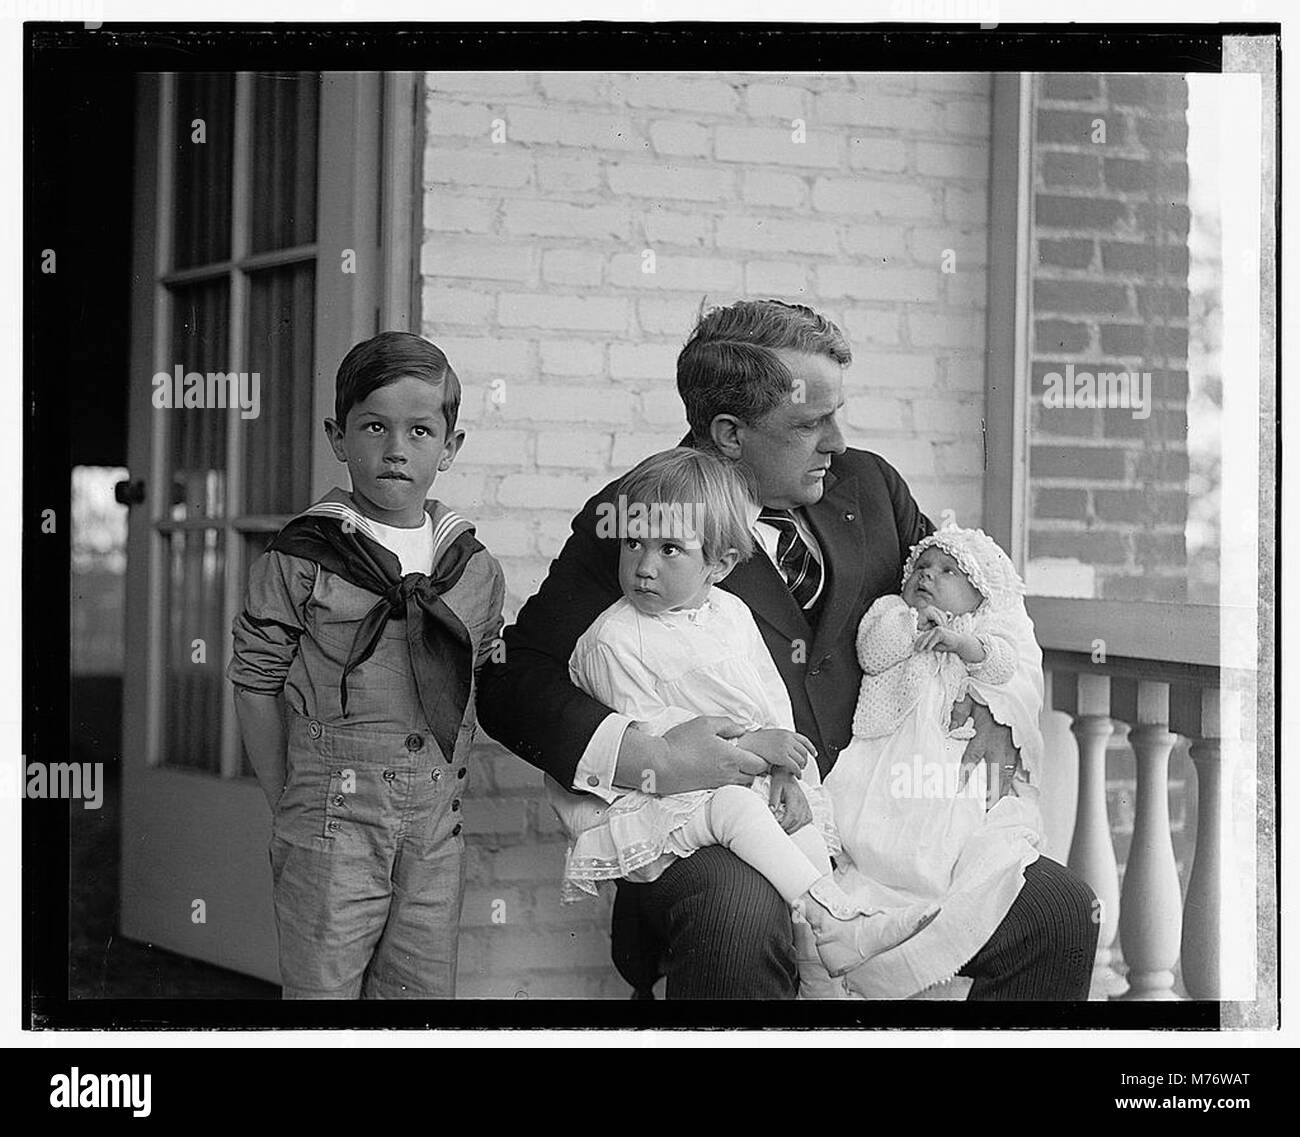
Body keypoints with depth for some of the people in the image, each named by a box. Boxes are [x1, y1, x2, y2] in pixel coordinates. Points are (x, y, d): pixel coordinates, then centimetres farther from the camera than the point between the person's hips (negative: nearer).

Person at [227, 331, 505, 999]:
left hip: (434, 825, 4)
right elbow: (256, 682, -1)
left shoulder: (476, 571, 6)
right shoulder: (302, 559, -6)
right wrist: (289, 807, -2)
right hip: (334, 817, -4)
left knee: (425, 989, 10)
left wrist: (446, 789, 8)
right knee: (323, 988, 1)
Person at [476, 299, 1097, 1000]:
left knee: (1062, 912, -10)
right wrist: (643, 760, -22)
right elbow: (512, 686, -7)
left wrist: (994, 703, 5)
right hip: (715, 841, -5)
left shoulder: (865, 485, 11)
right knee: (738, 920, -39)